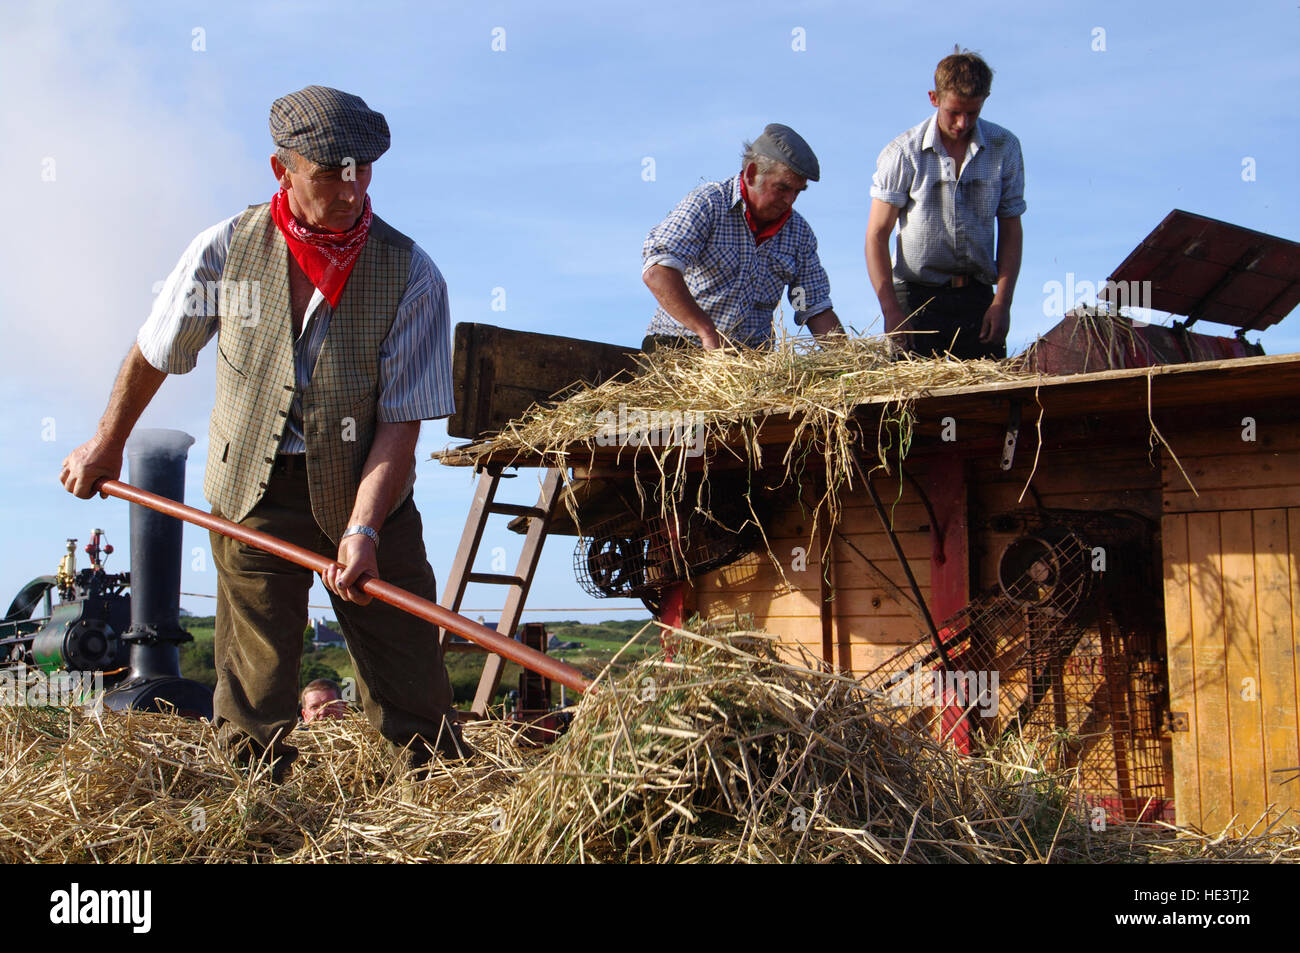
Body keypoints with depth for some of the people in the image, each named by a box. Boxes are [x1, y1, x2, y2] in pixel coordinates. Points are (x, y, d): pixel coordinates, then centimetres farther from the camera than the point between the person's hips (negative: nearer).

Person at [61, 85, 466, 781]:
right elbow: (153, 355, 11)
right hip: (253, 490, 1)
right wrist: (107, 442, 21)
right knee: (252, 696, 4)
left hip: (367, 494, 0)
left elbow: (401, 420, -11)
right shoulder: (228, 249, -6)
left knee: (412, 688, 2)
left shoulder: (411, 274, -10)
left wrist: (363, 528, -22)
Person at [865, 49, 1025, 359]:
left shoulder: (1004, 148, 4)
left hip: (977, 298, 2)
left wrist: (1002, 302, -3)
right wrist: (891, 310, -13)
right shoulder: (903, 153, -4)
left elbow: (1010, 230, 8)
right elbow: (877, 235, -4)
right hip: (916, 296, -2)